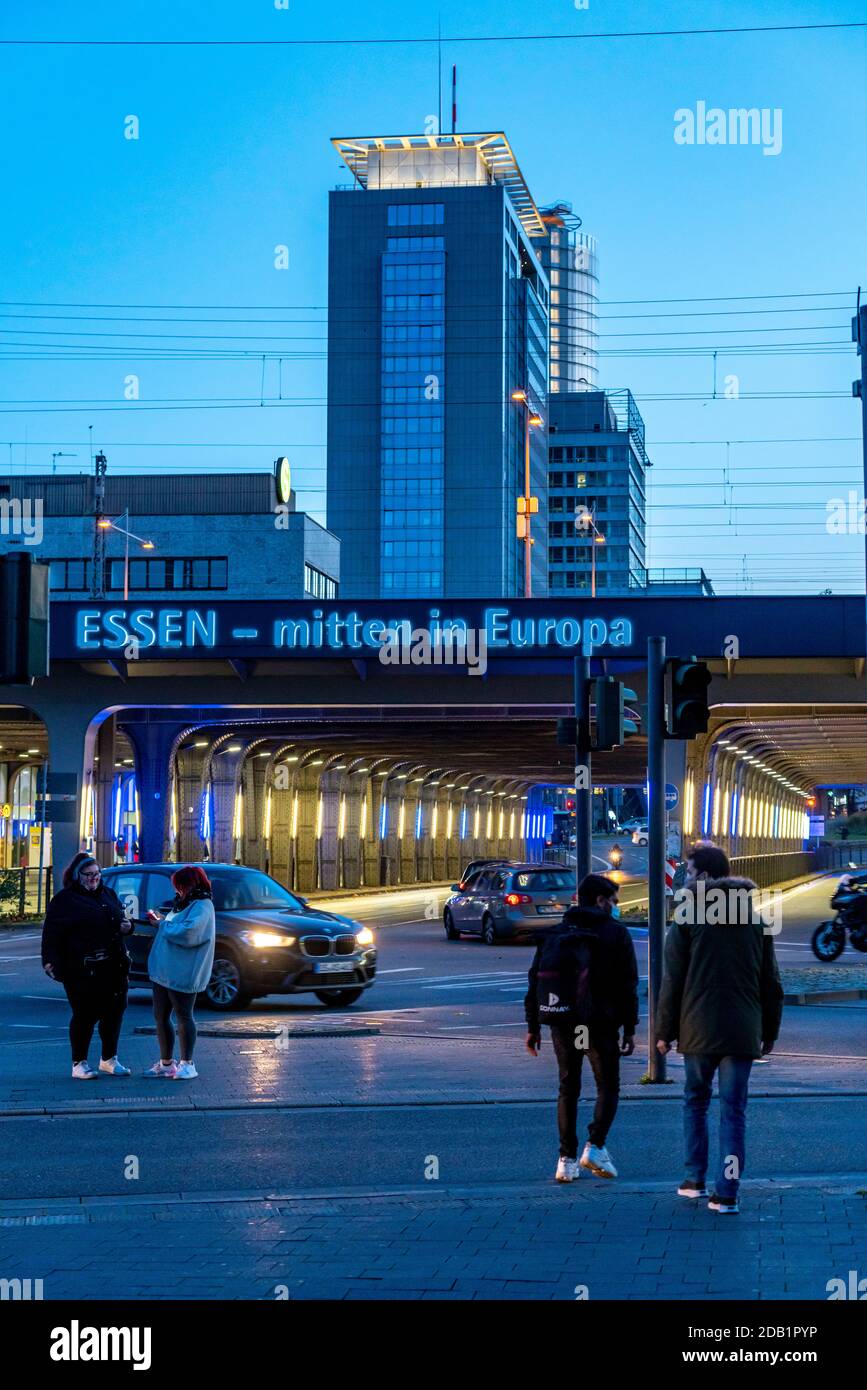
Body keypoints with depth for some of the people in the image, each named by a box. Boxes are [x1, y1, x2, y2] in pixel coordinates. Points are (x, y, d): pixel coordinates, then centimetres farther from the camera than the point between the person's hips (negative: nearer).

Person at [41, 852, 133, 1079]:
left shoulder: (108, 895, 17)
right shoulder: (65, 900, -3)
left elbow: (121, 918, 30)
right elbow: (51, 933, -8)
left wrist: (127, 926, 7)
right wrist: (50, 961, -17)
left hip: (113, 966, 6)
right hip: (81, 970, -6)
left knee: (114, 1011, 10)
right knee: (85, 1015, -3)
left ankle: (109, 1059, 25)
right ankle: (79, 1064, 8)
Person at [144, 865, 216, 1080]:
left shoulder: (202, 907, -13)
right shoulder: (184, 904, 18)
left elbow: (188, 933, -27)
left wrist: (164, 925, -15)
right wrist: (160, 922, 12)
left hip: (182, 974, -10)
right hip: (163, 972, 10)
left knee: (183, 1016, -3)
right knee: (160, 1016, 11)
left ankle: (187, 1063, 4)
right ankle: (166, 1062, 20)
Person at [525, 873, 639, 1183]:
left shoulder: (554, 934, 10)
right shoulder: (615, 934, -2)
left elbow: (534, 981, 9)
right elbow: (627, 985, -6)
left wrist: (533, 1026, 13)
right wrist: (630, 1029, -2)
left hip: (562, 1025, 4)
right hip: (600, 1026, -4)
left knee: (568, 1089, 12)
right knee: (608, 1087, 8)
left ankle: (567, 1159, 7)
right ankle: (595, 1146, -11)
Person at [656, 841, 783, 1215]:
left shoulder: (688, 918, -4)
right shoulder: (756, 920, 8)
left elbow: (672, 981, -4)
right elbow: (771, 983, 11)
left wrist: (665, 1031, 3)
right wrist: (770, 1031, 18)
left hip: (698, 1030, -2)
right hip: (743, 1032, 2)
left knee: (695, 1101, 17)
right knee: (734, 1110, 3)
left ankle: (694, 1179, 17)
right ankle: (726, 1194, -3)